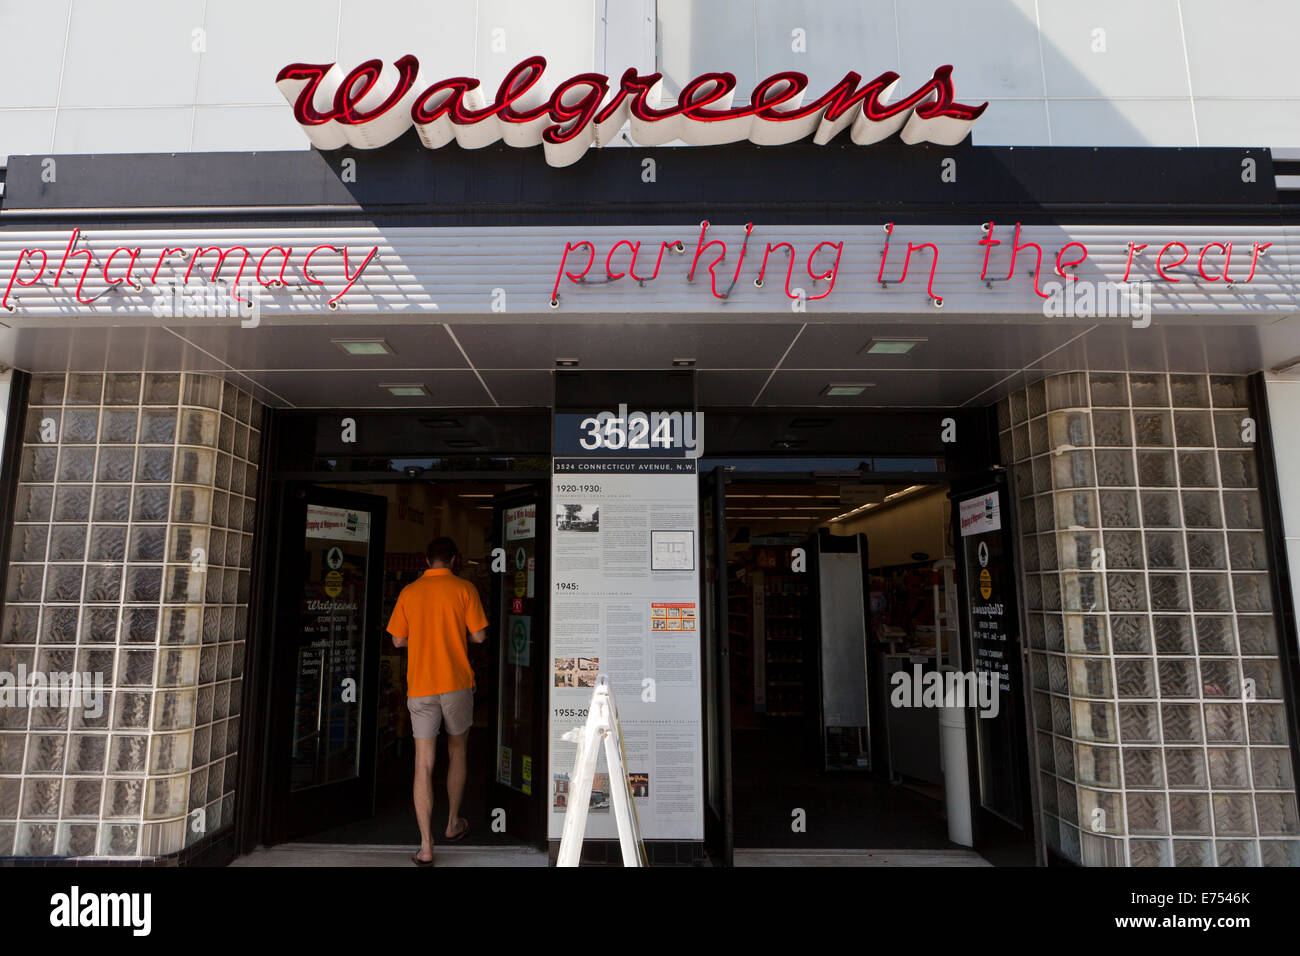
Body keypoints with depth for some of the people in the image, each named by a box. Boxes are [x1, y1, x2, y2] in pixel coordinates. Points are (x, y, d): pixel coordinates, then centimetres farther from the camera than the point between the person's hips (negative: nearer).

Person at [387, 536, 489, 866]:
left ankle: (426, 846, 2)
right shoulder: (464, 588, -4)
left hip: (420, 688, 1)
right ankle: (453, 824, 31)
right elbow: (479, 636, -5)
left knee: (423, 765, 3)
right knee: (457, 753, 19)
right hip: (457, 684, -1)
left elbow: (398, 639, 8)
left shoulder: (409, 592, 4)